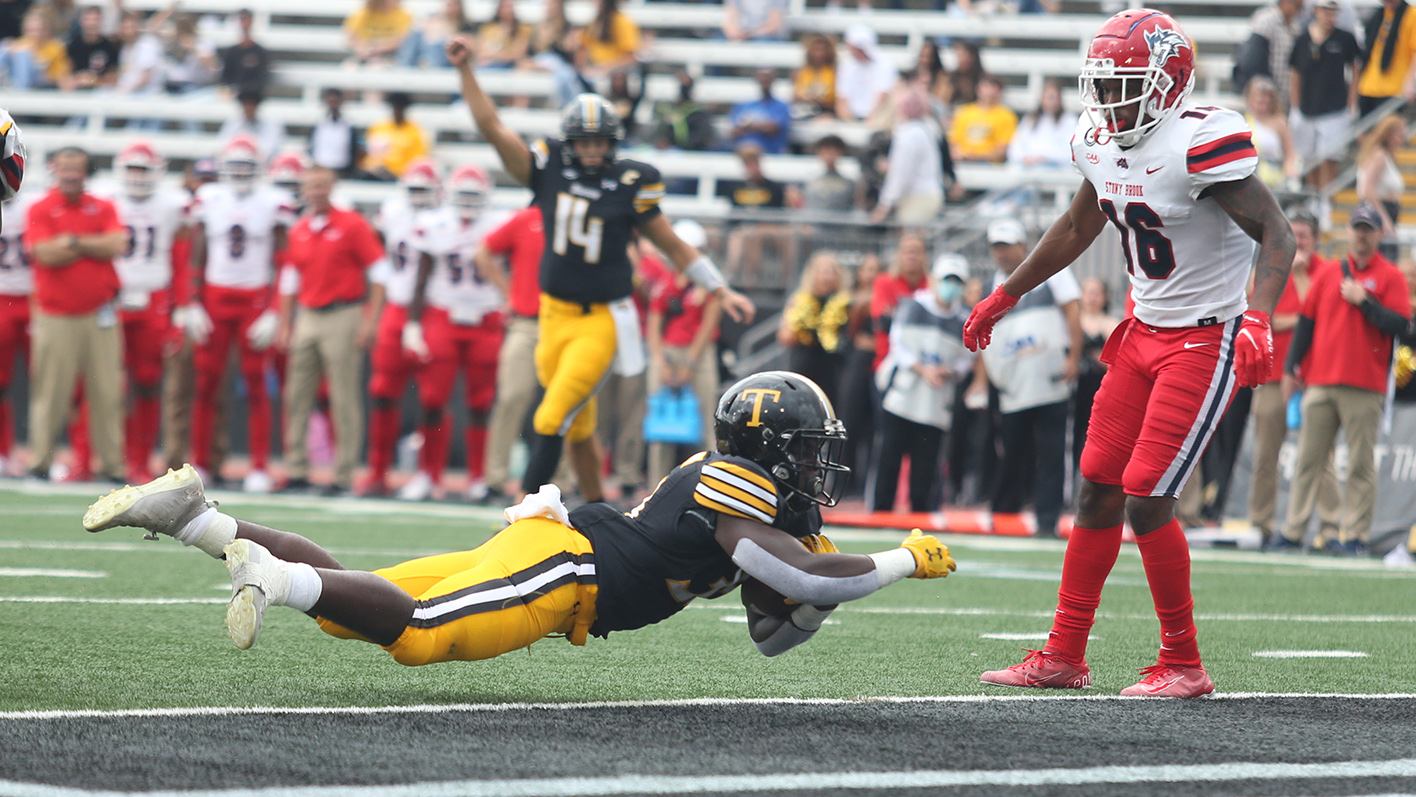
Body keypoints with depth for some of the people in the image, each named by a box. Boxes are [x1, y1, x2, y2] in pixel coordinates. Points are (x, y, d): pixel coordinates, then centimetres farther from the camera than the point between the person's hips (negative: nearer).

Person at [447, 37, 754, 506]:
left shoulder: (630, 187, -5)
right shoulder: (548, 171, 1)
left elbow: (676, 248, 5)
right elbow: (492, 129, -1)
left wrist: (722, 291, 4)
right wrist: (465, 71, -8)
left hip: (602, 320, -4)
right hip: (555, 313, 4)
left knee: (553, 419, -13)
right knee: (579, 424, 11)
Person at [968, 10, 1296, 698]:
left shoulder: (1200, 143, -22)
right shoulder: (1102, 144, 3)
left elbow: (1276, 234, -23)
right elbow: (1078, 227, 22)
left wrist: (1258, 322, -38)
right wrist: (1005, 296, 28)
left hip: (1206, 339, -8)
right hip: (1144, 332, 8)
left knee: (1146, 498, -11)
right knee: (1098, 486, 8)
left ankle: (1183, 665, 2)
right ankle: (1064, 657, 17)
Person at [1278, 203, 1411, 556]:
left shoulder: (1390, 276, 5)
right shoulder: (1327, 275, 15)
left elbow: (1399, 325, -6)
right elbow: (1306, 322, 15)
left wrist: (1364, 301, -13)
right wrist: (1291, 368, 9)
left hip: (1364, 386, -4)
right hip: (1320, 381, 4)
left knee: (1361, 463, -4)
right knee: (1308, 459, 3)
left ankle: (1355, 536, -2)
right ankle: (1294, 532, 6)